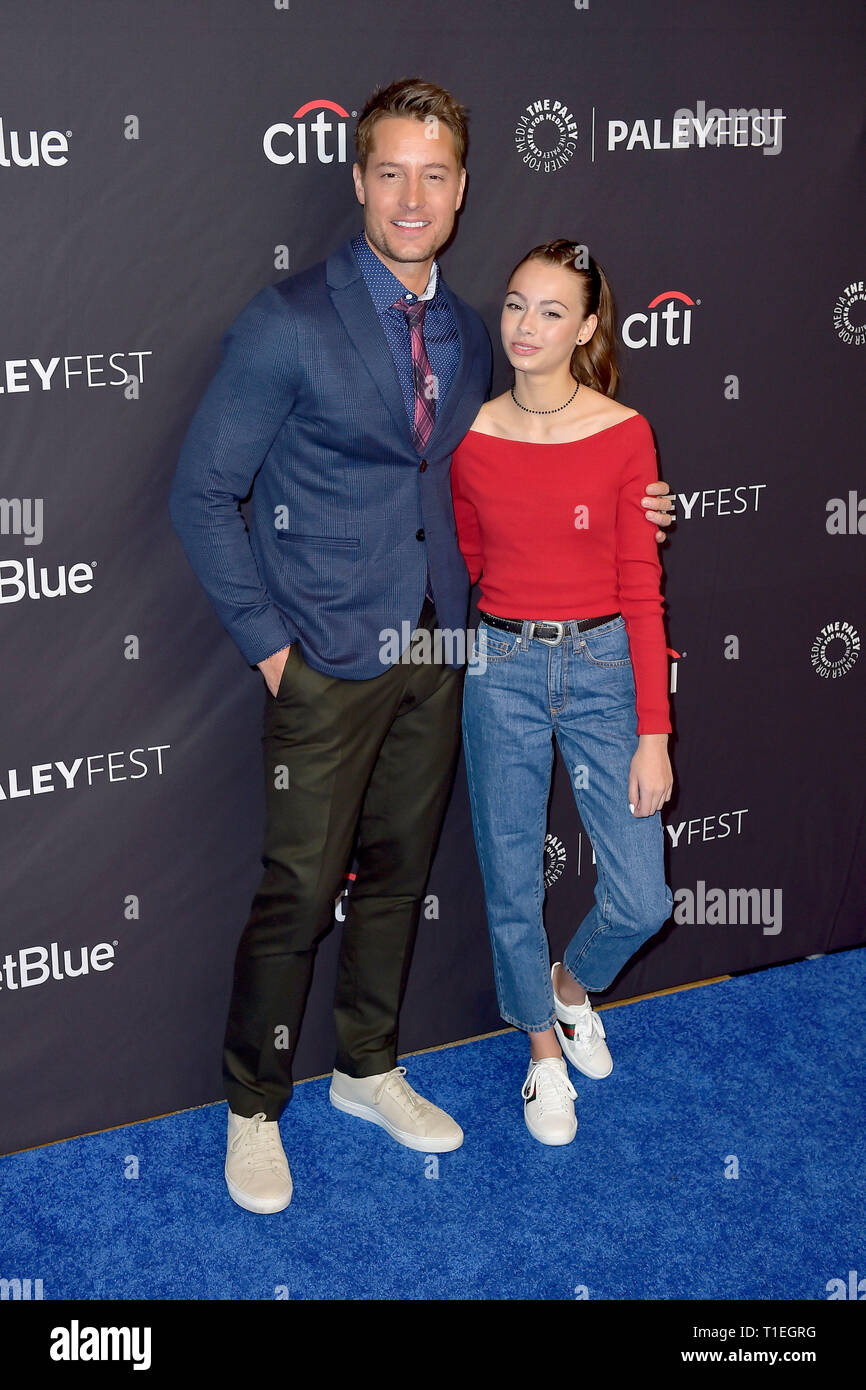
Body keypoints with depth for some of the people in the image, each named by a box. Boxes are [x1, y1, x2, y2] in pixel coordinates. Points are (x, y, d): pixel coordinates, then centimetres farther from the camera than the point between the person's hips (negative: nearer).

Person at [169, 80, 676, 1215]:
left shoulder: (468, 334, 7)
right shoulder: (289, 323, -12)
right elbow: (202, 493, -9)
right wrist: (266, 641, -12)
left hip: (438, 655, 6)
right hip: (328, 663, -5)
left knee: (397, 872, 17)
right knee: (298, 892, 1)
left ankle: (368, 1069, 36)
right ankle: (254, 1109, 22)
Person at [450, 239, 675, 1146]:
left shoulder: (623, 434, -7)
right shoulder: (470, 437, -2)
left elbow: (641, 587, -7)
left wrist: (653, 734, -8)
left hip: (602, 665, -1)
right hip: (502, 670, 1)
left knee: (641, 900, -1)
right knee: (511, 884, 10)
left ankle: (572, 982, 34)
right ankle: (544, 1047, 35)